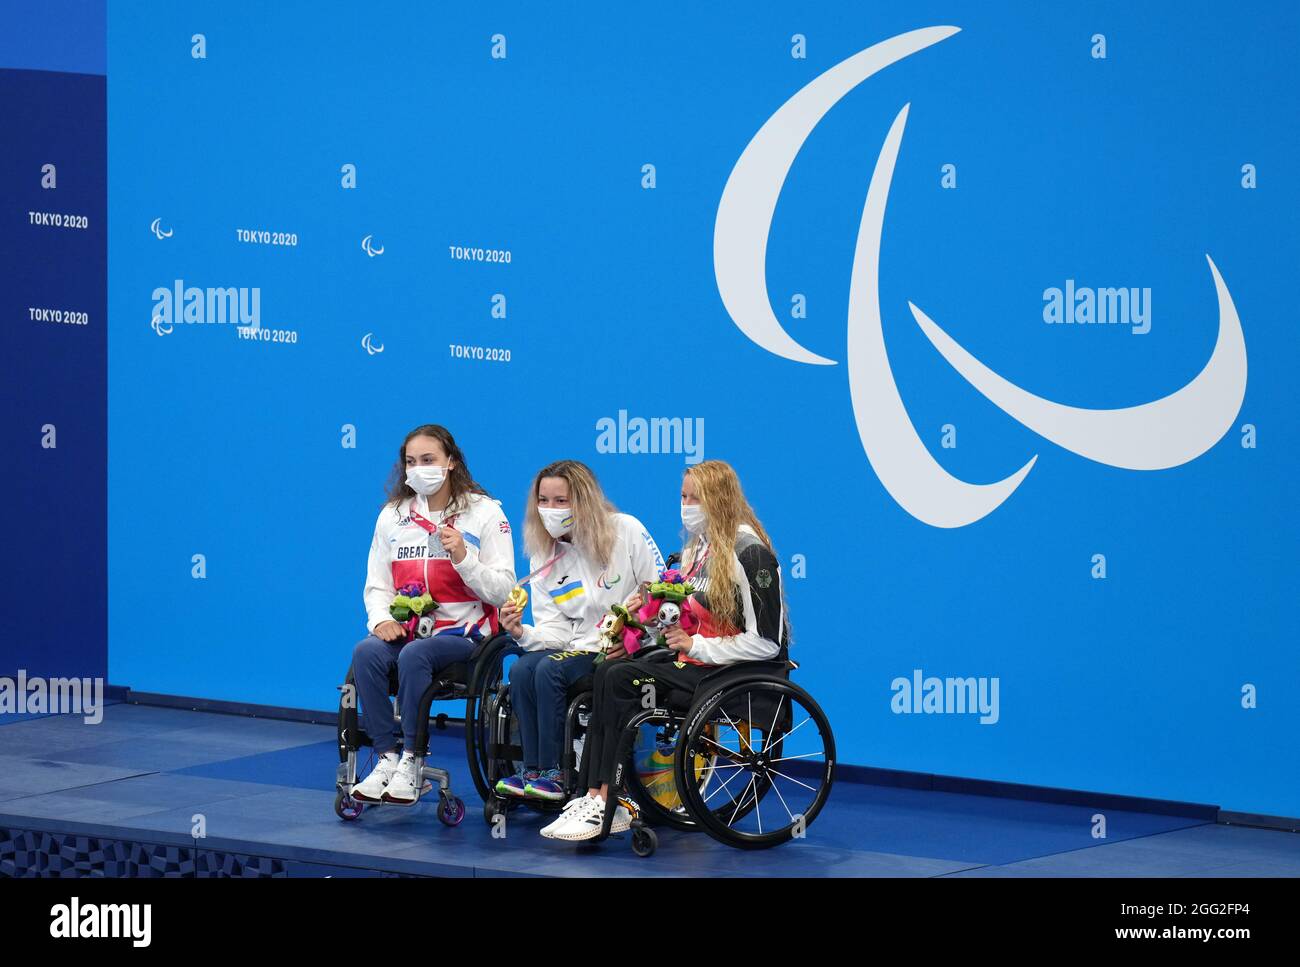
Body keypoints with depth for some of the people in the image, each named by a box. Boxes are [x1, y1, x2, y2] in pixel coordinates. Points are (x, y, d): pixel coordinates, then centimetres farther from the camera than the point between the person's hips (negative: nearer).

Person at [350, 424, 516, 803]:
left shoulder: (485, 513, 0)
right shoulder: (392, 515, 13)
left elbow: (503, 591, -5)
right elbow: (377, 584, 13)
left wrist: (462, 557, -19)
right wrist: (381, 619, -8)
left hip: (463, 631, -4)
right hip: (406, 628, 4)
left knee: (414, 655, -35)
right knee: (366, 652, -29)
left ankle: (410, 761, -25)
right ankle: (386, 758, -24)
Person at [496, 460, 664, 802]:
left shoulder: (626, 531, -6)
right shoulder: (542, 557, 10)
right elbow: (556, 631, 5)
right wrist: (523, 633, -16)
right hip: (578, 646, 5)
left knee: (550, 669, -27)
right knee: (522, 669, -23)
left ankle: (552, 774, -19)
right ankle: (532, 772, -19)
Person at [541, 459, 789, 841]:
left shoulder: (750, 554, -14)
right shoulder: (697, 546, 14)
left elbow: (765, 642, -18)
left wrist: (696, 645, -16)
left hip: (733, 671, -9)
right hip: (693, 656, 9)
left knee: (621, 680, -21)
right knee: (609, 671, -13)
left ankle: (607, 805, -18)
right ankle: (595, 797, -21)